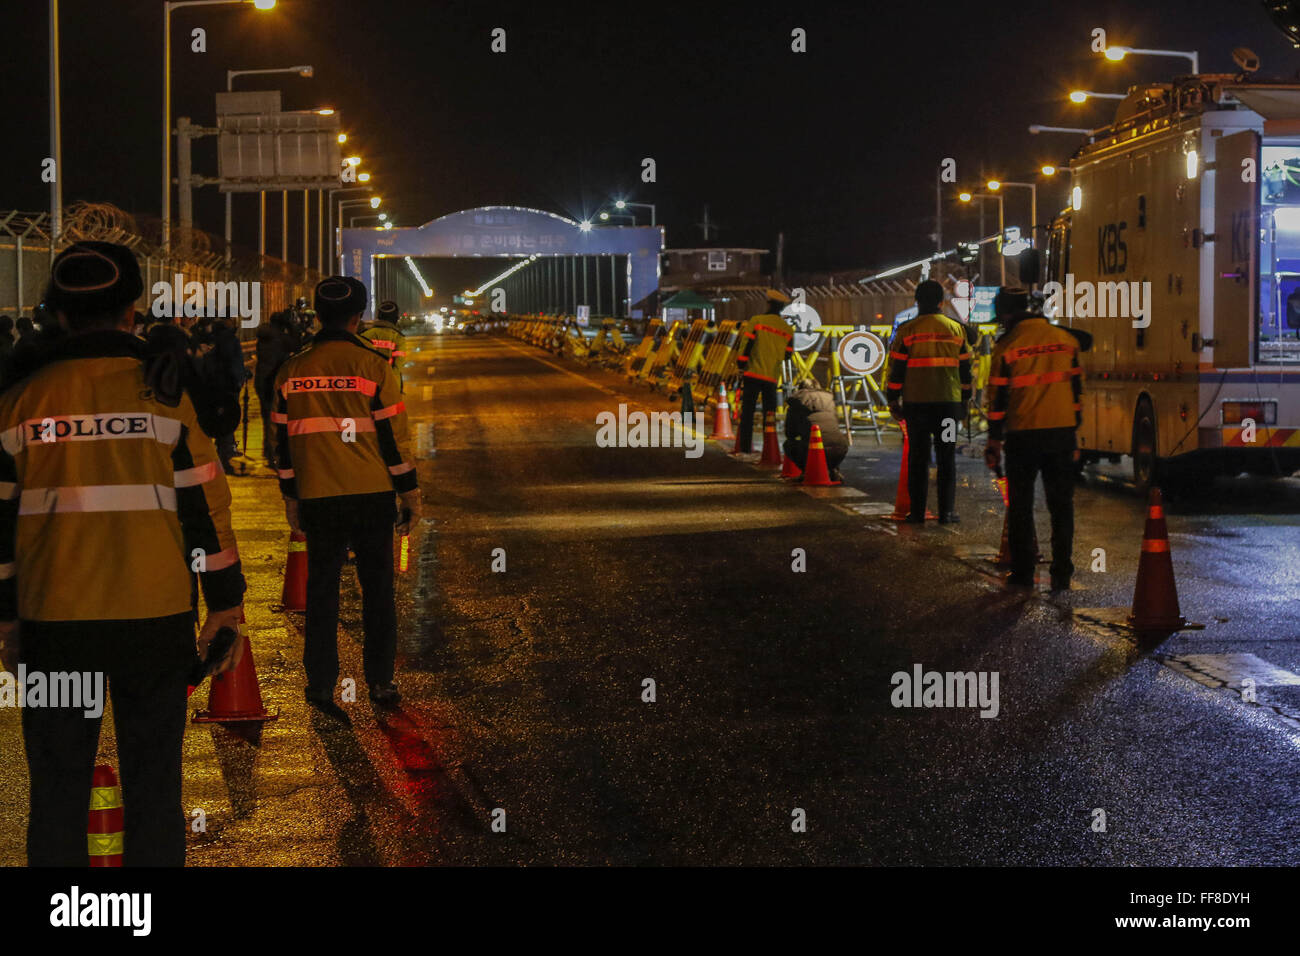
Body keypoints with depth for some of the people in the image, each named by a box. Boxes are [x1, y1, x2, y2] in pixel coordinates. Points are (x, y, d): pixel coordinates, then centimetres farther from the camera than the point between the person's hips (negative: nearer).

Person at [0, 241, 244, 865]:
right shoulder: (165, 393, -2)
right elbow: (206, 505, -2)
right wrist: (227, 605, 5)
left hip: (54, 622, 1)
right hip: (155, 620, -1)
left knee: (57, 790, 10)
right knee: (154, 785, 8)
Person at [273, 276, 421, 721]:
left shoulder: (291, 371, 4)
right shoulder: (373, 367, -7)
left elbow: (285, 440, 9)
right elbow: (393, 435, -6)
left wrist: (291, 498, 17)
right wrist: (411, 493, 2)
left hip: (317, 498, 2)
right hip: (371, 496, -2)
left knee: (321, 589, 9)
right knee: (377, 588, 9)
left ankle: (320, 683, 4)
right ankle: (380, 682, 12)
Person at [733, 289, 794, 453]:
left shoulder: (756, 321, -4)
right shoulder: (788, 330, 6)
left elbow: (746, 343, -7)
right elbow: (788, 354, 9)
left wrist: (741, 365, -1)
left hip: (753, 373, -3)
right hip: (772, 377, 3)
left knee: (747, 411, 1)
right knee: (769, 412, 9)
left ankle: (744, 447, -3)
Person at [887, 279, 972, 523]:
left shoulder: (907, 330, -3)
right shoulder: (956, 329, 5)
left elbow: (896, 368, -2)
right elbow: (965, 368, 10)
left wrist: (893, 400, 6)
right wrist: (964, 401, 18)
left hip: (916, 403, -1)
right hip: (949, 403, 1)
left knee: (918, 458, 5)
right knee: (947, 458, 7)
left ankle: (917, 512, 4)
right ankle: (946, 512, 5)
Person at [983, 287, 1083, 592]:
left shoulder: (1007, 346, -7)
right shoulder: (1066, 340, 6)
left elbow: (998, 398, -5)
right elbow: (1076, 389, 10)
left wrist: (994, 441, 2)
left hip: (1023, 436, -3)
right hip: (1062, 433, 3)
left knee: (1020, 506, 8)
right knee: (1061, 505, 8)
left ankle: (1023, 572, 9)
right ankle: (1061, 574, 6)